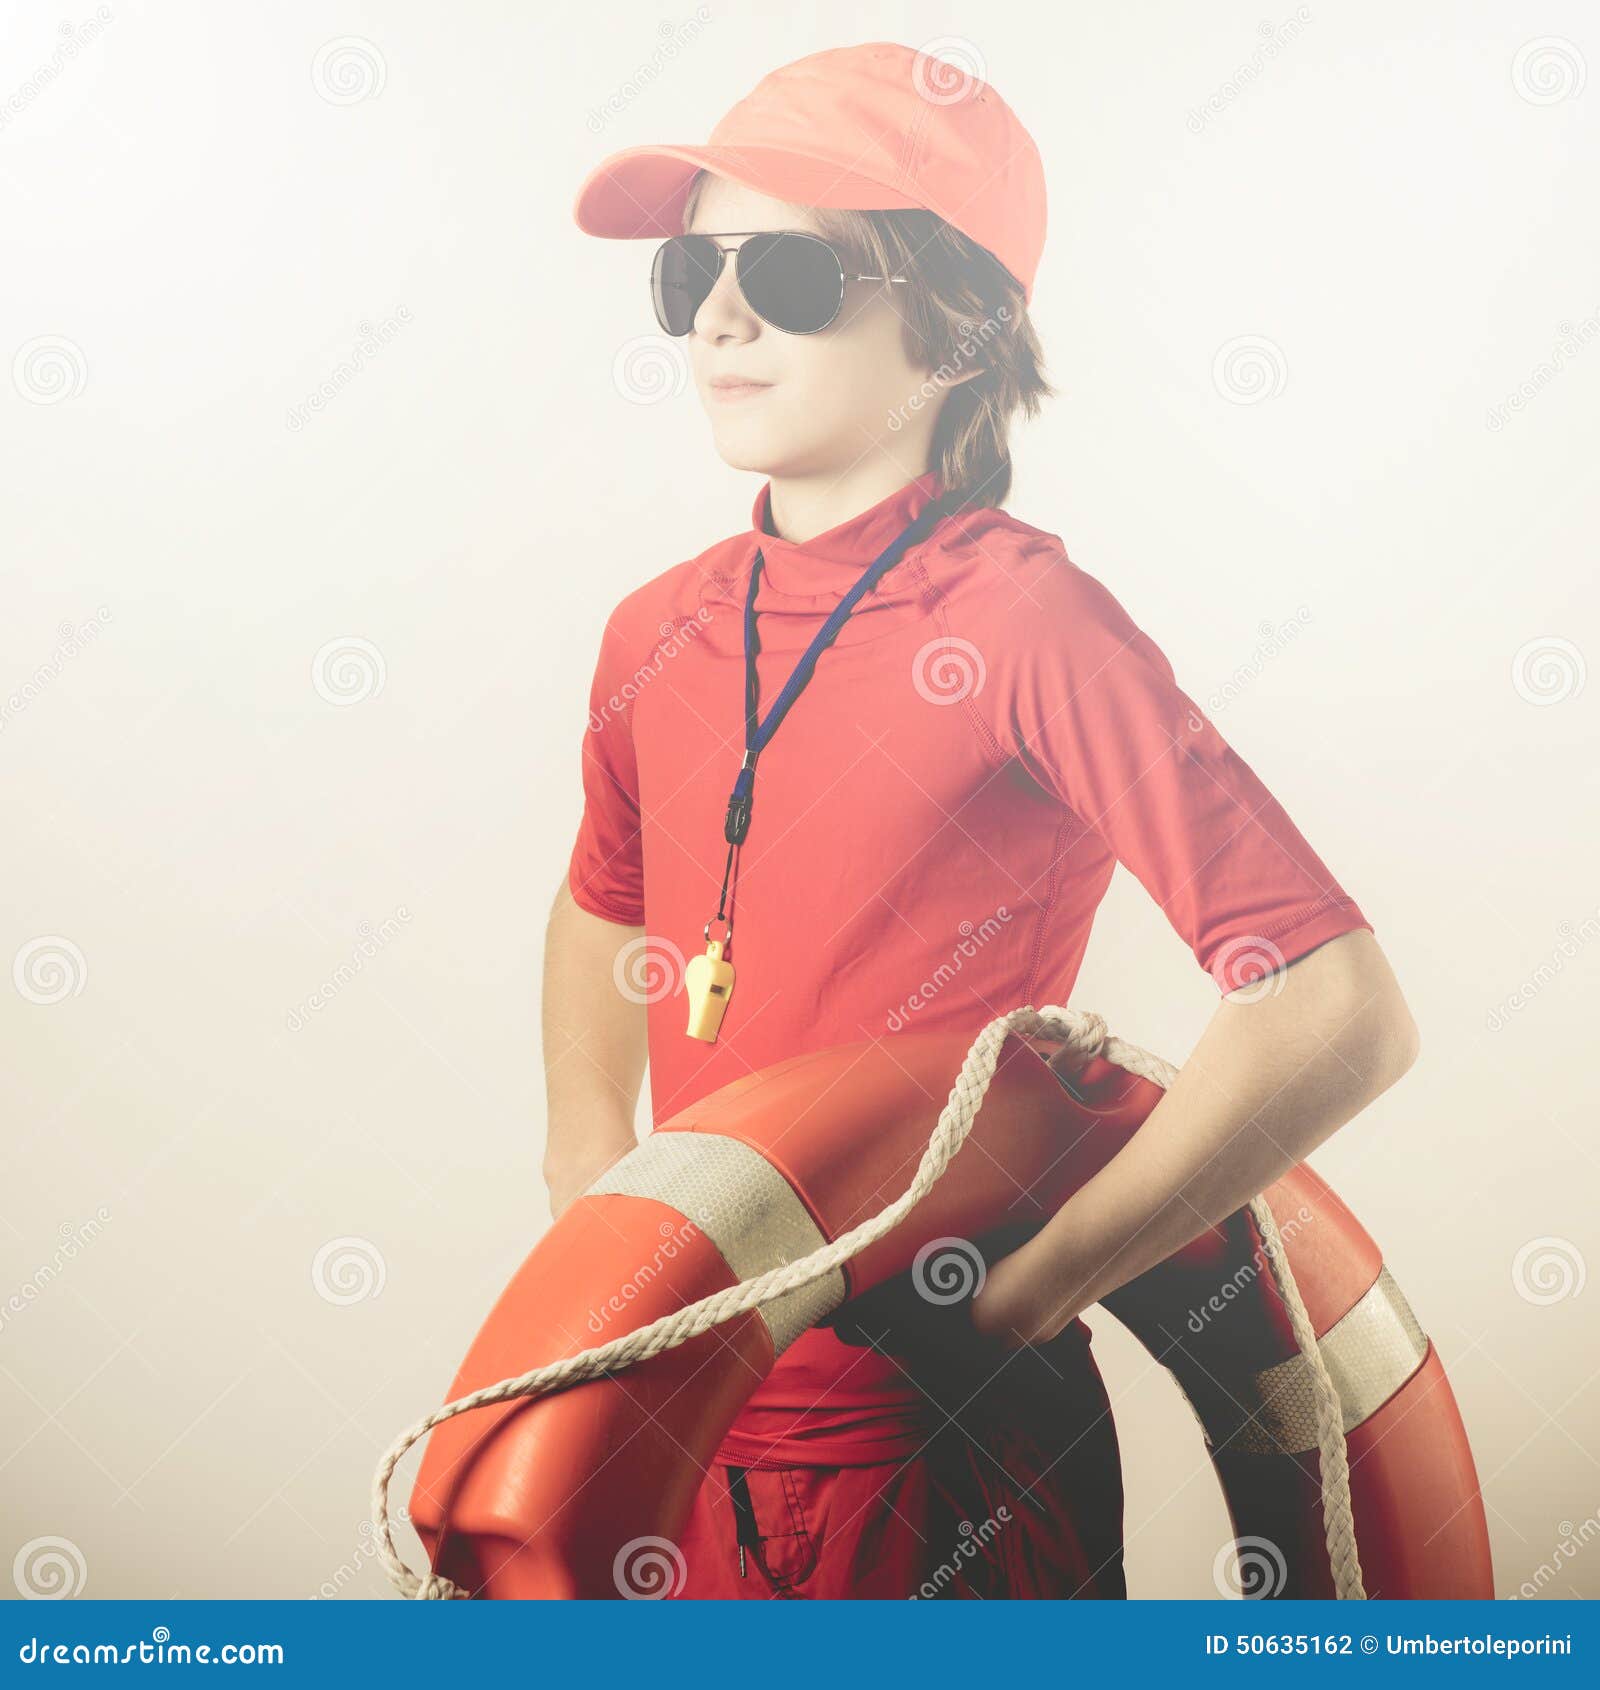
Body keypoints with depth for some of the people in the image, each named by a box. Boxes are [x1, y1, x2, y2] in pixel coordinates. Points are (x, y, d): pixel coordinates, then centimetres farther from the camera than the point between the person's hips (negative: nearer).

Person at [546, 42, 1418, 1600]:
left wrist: (1026, 1292, -17)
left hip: (936, 1459, -6)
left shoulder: (1025, 623, -17)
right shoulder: (658, 634, 2)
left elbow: (1340, 1014, -21)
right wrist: (589, 1171, 8)